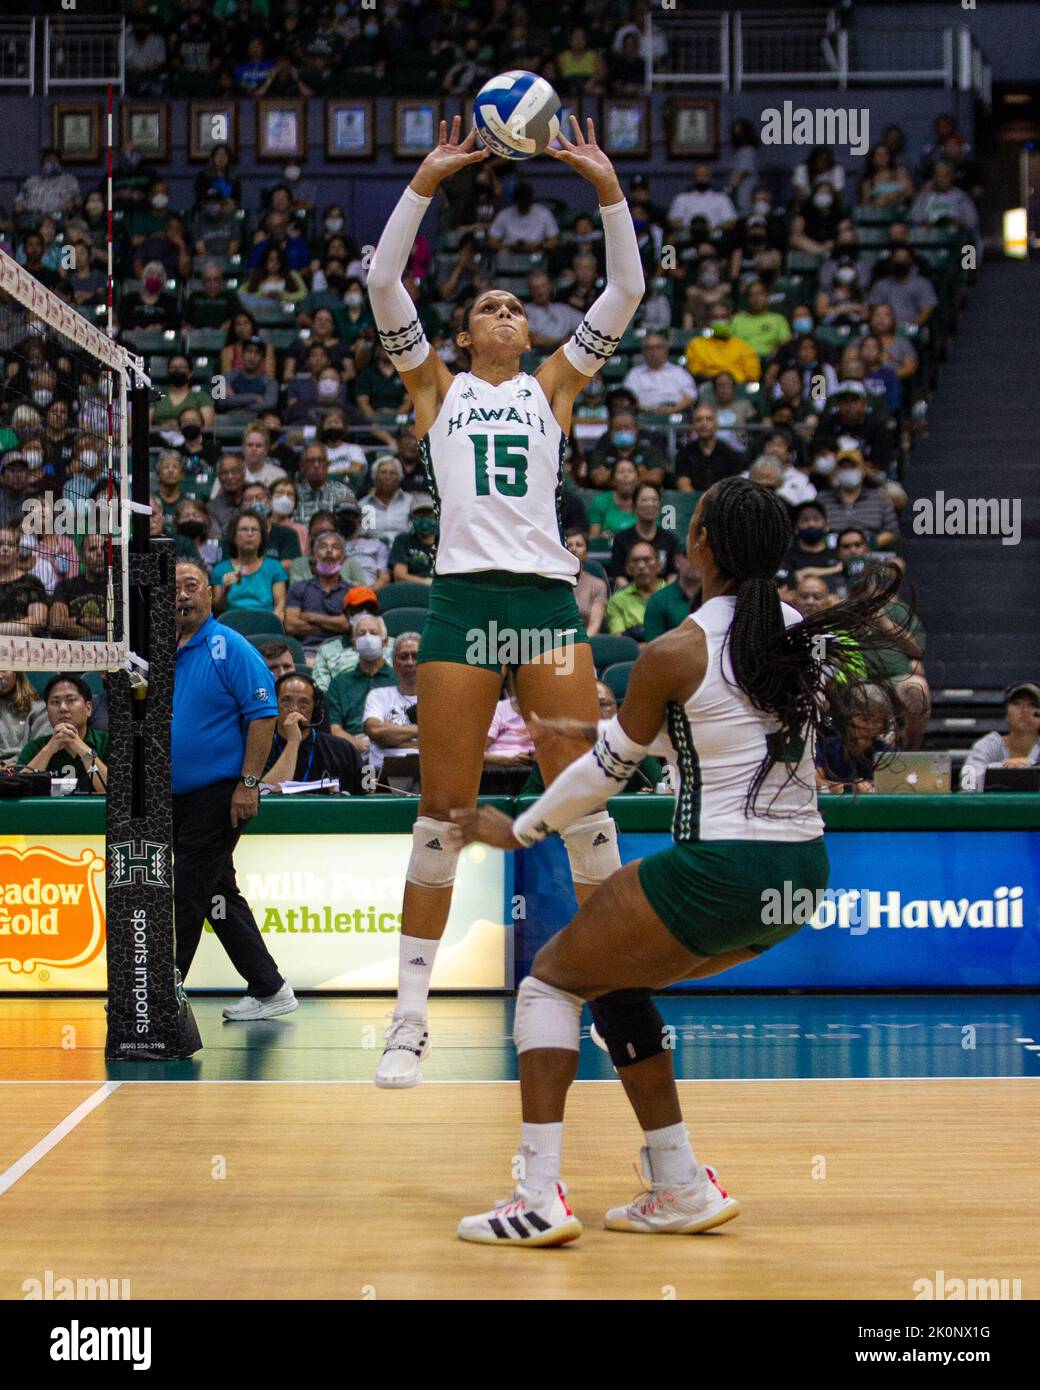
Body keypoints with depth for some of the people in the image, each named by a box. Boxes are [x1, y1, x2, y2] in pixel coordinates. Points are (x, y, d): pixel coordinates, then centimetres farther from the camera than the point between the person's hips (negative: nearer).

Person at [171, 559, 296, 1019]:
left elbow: (263, 714, -14)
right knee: (219, 897, 11)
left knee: (186, 893, -7)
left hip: (218, 795, -8)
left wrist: (248, 783, -19)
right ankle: (268, 989, 20)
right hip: (176, 797, 8)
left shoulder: (231, 648, -9)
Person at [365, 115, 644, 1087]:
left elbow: (627, 291, 10)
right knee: (443, 807, -1)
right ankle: (410, 1015, 5)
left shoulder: (553, 386, 17)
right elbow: (382, 285, 3)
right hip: (462, 597, -1)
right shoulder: (438, 387, 15)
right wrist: (424, 184, -4)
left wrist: (608, 187, 0)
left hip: (548, 597, 1)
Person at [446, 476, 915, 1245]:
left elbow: (609, 769, 0)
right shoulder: (807, 637, 7)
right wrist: (588, 729, 31)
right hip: (802, 878, 7)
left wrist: (518, 831, 17)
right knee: (616, 983, 25)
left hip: (717, 874, -7)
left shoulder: (673, 653, -12)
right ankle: (680, 1189, 22)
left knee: (553, 979, 12)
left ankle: (540, 1196, 1)